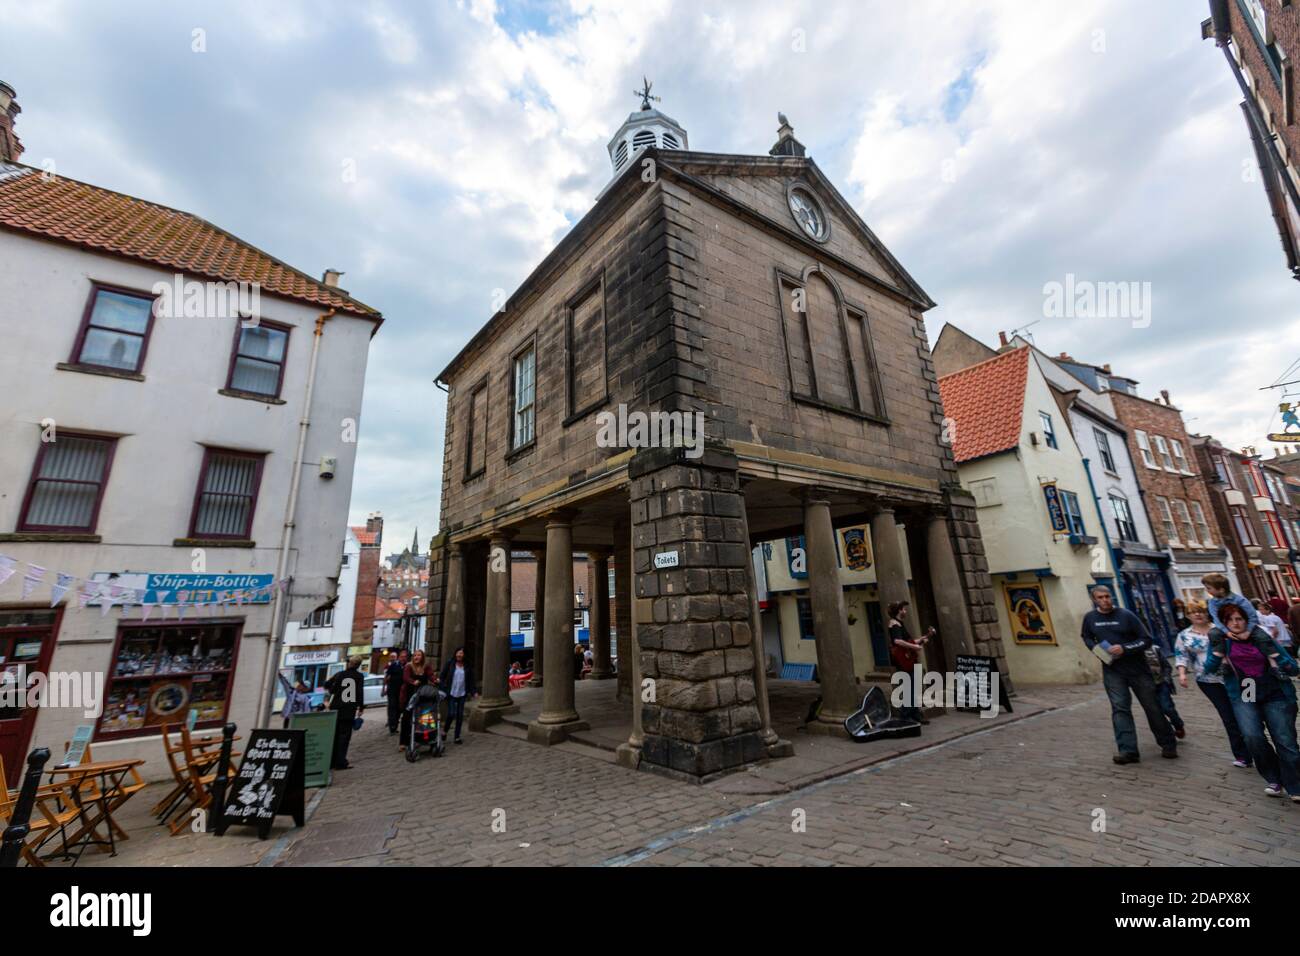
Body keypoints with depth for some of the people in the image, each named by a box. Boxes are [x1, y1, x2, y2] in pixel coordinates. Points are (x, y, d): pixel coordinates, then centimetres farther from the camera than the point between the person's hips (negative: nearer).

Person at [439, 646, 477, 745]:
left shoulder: (467, 667, 4)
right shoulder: (449, 664, -1)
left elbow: (471, 680, 6)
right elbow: (442, 677, -2)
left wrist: (474, 692, -4)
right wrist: (442, 689, -16)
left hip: (462, 694, 2)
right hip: (451, 694, -2)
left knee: (460, 715, 5)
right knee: (451, 714, -9)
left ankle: (457, 736, 17)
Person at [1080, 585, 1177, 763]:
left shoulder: (1126, 615, -9)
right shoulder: (1090, 618, -1)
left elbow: (1146, 640, -6)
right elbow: (1087, 637, 16)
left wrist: (1124, 648, -19)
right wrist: (1095, 648, -3)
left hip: (1137, 668, -1)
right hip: (1112, 671, 1)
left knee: (1152, 706, 10)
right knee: (1120, 709, -3)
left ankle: (1168, 745, 30)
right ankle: (1128, 750, -3)